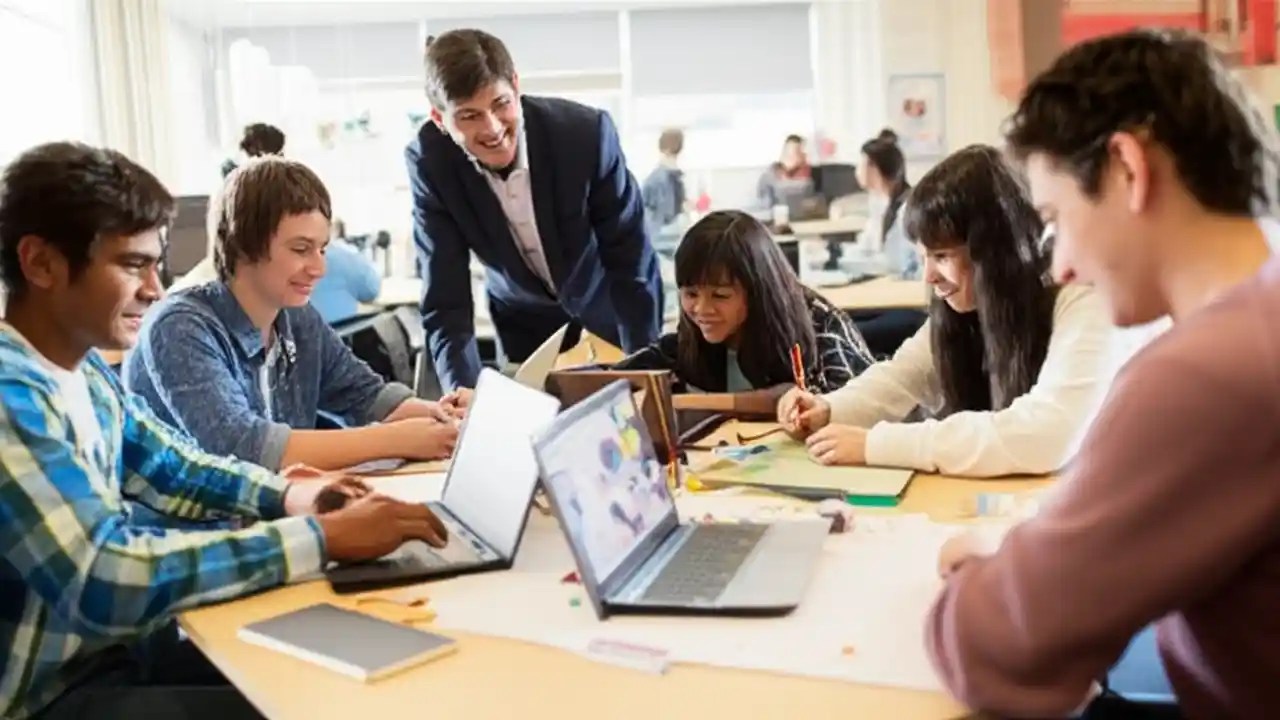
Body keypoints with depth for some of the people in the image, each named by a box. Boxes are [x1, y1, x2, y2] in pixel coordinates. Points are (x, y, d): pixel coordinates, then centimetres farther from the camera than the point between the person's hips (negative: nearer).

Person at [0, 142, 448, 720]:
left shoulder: (81, 365, 5)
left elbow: (165, 464, 17)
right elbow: (106, 581, -32)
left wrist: (284, 496, -2)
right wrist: (323, 537, -30)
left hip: (120, 645, 8)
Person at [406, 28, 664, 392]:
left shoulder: (586, 133, -30)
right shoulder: (429, 162, -24)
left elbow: (633, 262, -22)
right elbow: (445, 300, -23)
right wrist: (464, 392, -38)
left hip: (607, 310, -1)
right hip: (523, 325, 1)